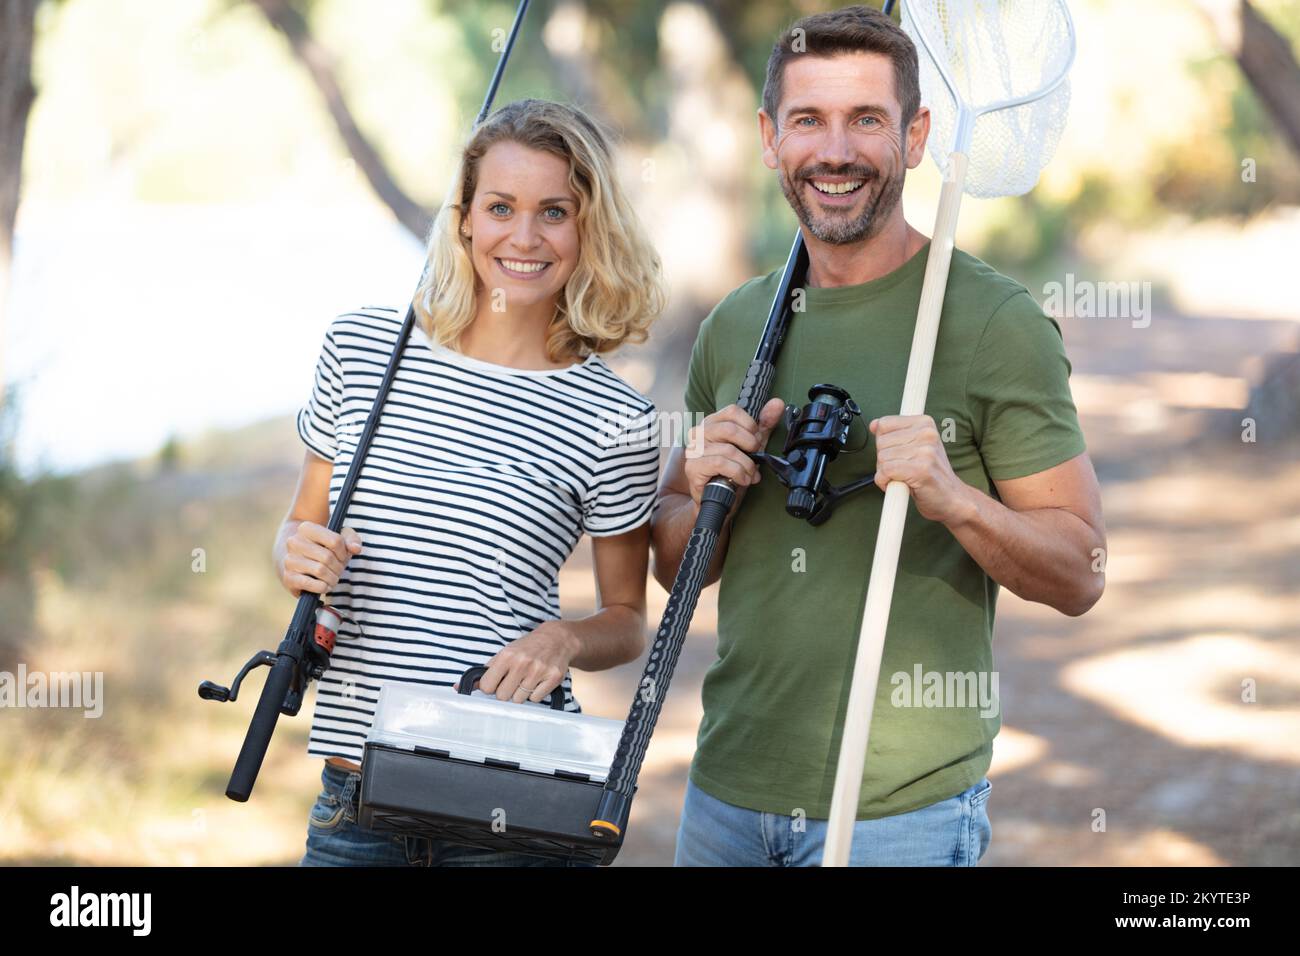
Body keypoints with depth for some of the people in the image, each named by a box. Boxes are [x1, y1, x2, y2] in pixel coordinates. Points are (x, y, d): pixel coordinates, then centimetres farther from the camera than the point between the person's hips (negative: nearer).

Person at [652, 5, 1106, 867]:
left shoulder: (998, 324, -8)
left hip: (906, 807, -5)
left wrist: (955, 500, -25)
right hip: (727, 794, 5)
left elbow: (1080, 576, -8)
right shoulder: (734, 327, 8)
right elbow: (671, 563, 15)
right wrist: (707, 496, -6)